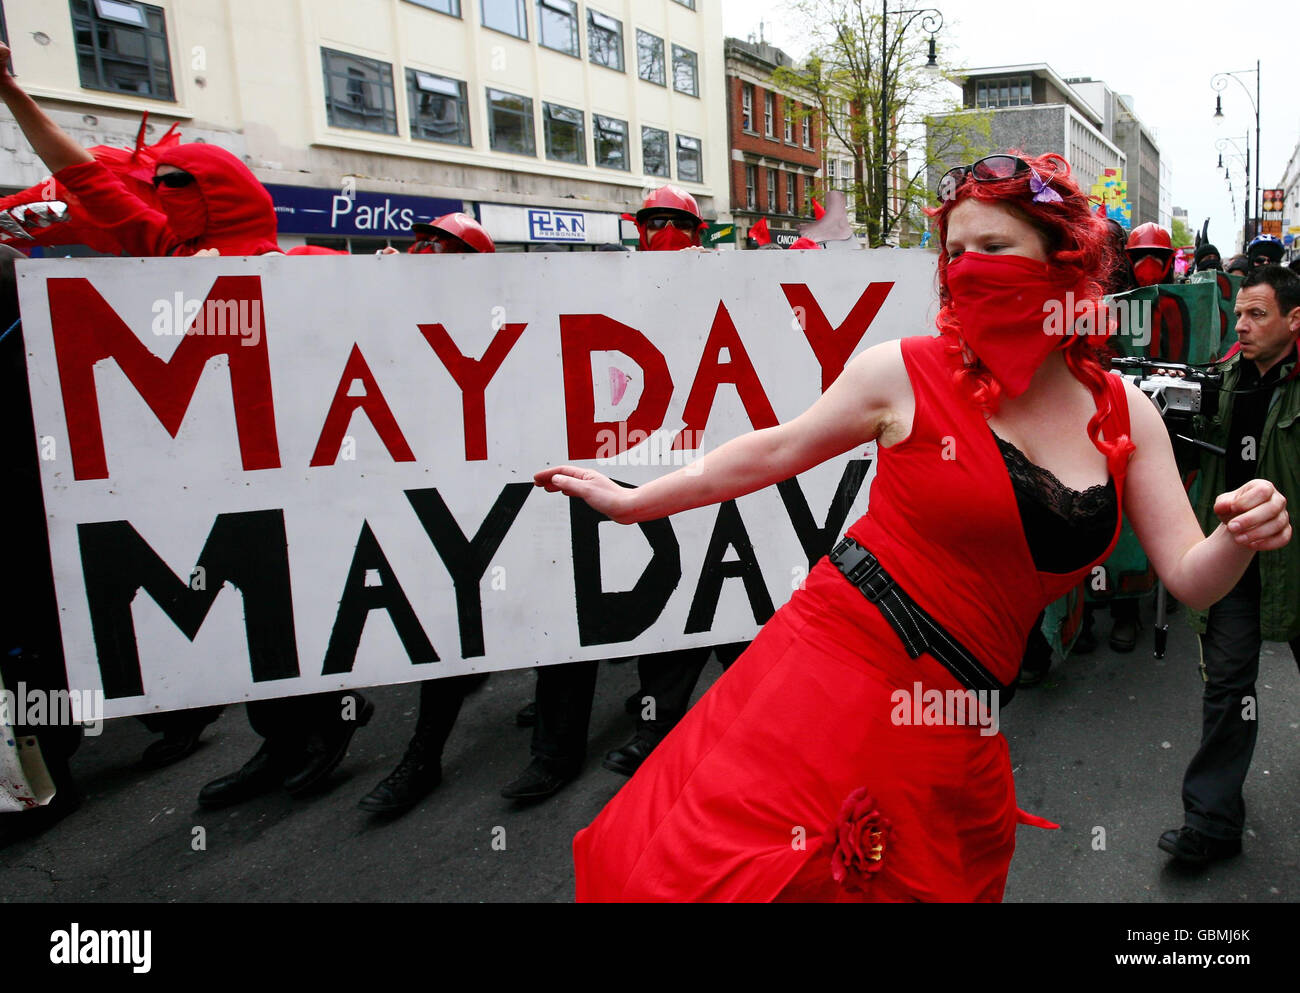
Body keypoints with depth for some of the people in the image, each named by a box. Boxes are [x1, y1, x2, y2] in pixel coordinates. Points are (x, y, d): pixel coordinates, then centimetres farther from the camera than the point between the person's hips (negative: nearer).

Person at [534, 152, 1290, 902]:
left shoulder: (1125, 415, 5)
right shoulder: (907, 374, -5)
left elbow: (1189, 578, 6)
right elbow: (774, 452, 6)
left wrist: (1241, 540, -18)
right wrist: (631, 501, 11)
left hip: (954, 729, 4)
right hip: (839, 668, -3)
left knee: (930, 883, 12)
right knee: (712, 873, -7)